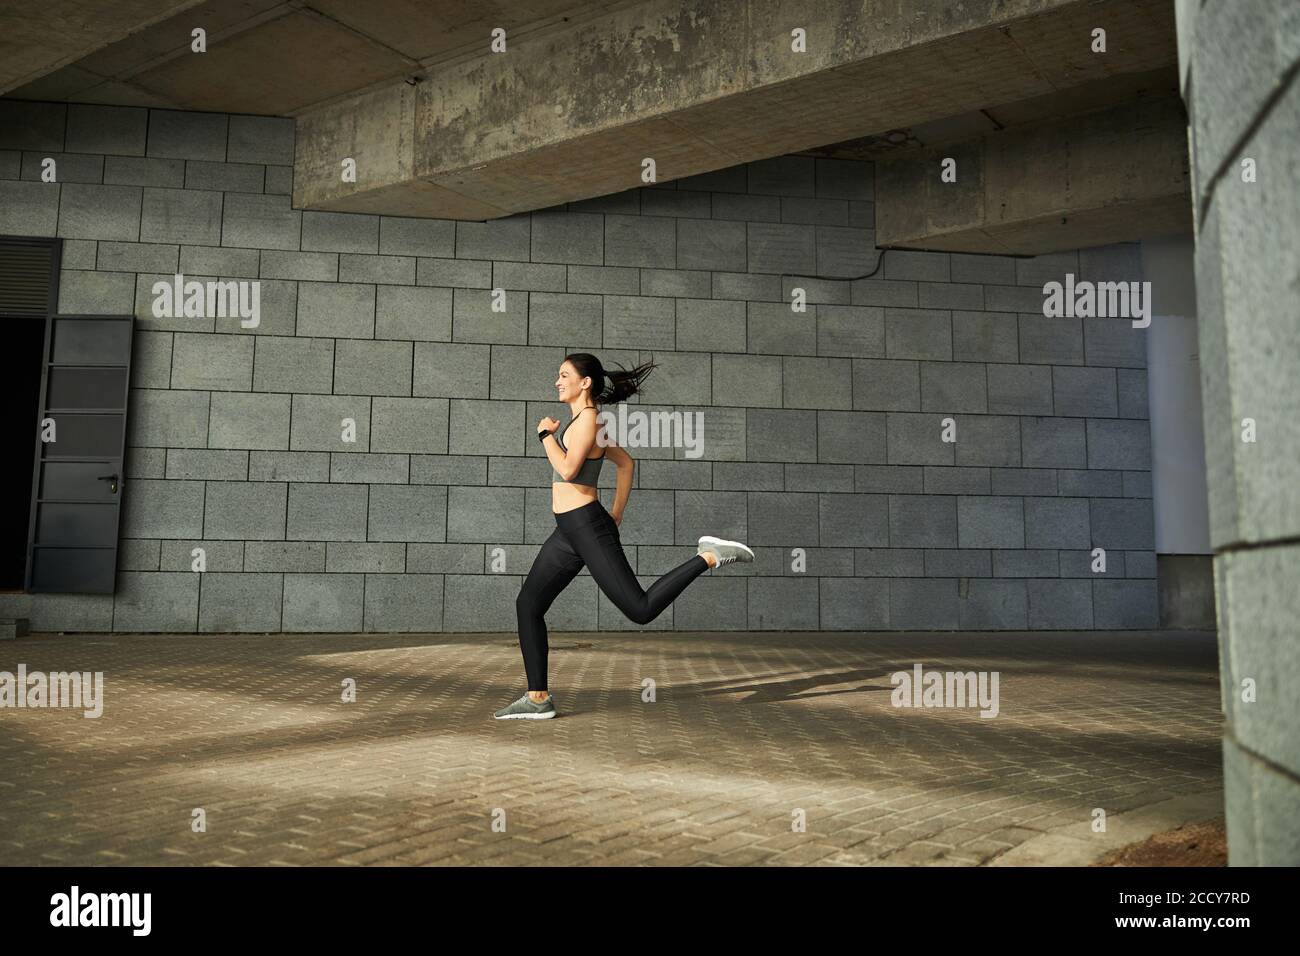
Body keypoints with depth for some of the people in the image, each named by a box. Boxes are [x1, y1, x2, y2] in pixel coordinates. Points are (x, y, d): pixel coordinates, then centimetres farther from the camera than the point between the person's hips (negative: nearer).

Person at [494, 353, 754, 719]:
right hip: (569, 531, 10)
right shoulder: (583, 420, 18)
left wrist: (547, 434, -7)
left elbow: (568, 469, -23)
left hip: (587, 527, -10)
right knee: (528, 605, 7)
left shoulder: (587, 418, -11)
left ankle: (709, 557, 1)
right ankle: (538, 698, 10)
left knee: (641, 609, -9)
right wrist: (617, 514, 24)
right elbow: (626, 462, 26)